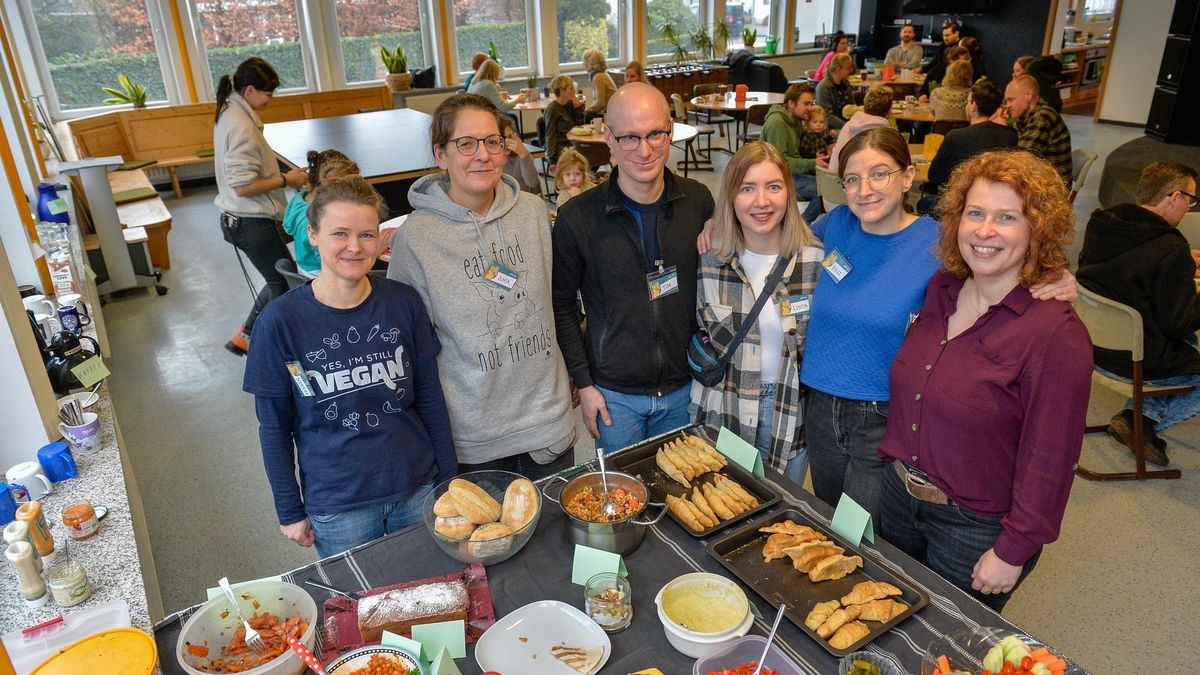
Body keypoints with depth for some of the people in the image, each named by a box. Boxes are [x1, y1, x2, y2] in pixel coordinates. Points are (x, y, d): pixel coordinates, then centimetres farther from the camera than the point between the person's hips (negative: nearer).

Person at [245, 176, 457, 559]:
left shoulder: (403, 303, -7)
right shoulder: (281, 321, -13)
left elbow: (430, 398, 1)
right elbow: (274, 427, -4)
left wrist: (448, 476, 4)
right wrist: (289, 511, 0)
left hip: (418, 486, 2)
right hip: (336, 505, -2)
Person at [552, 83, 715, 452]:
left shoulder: (698, 201, -6)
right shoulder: (577, 217, -14)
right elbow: (562, 304, -4)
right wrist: (583, 383, -5)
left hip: (684, 388, 3)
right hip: (614, 395, -2)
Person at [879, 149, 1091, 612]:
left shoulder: (1056, 333, -22)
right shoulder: (940, 291, -2)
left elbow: (1049, 461, -19)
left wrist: (1012, 552, -16)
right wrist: (895, 463, 11)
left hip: (974, 528, -6)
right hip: (898, 496, 6)